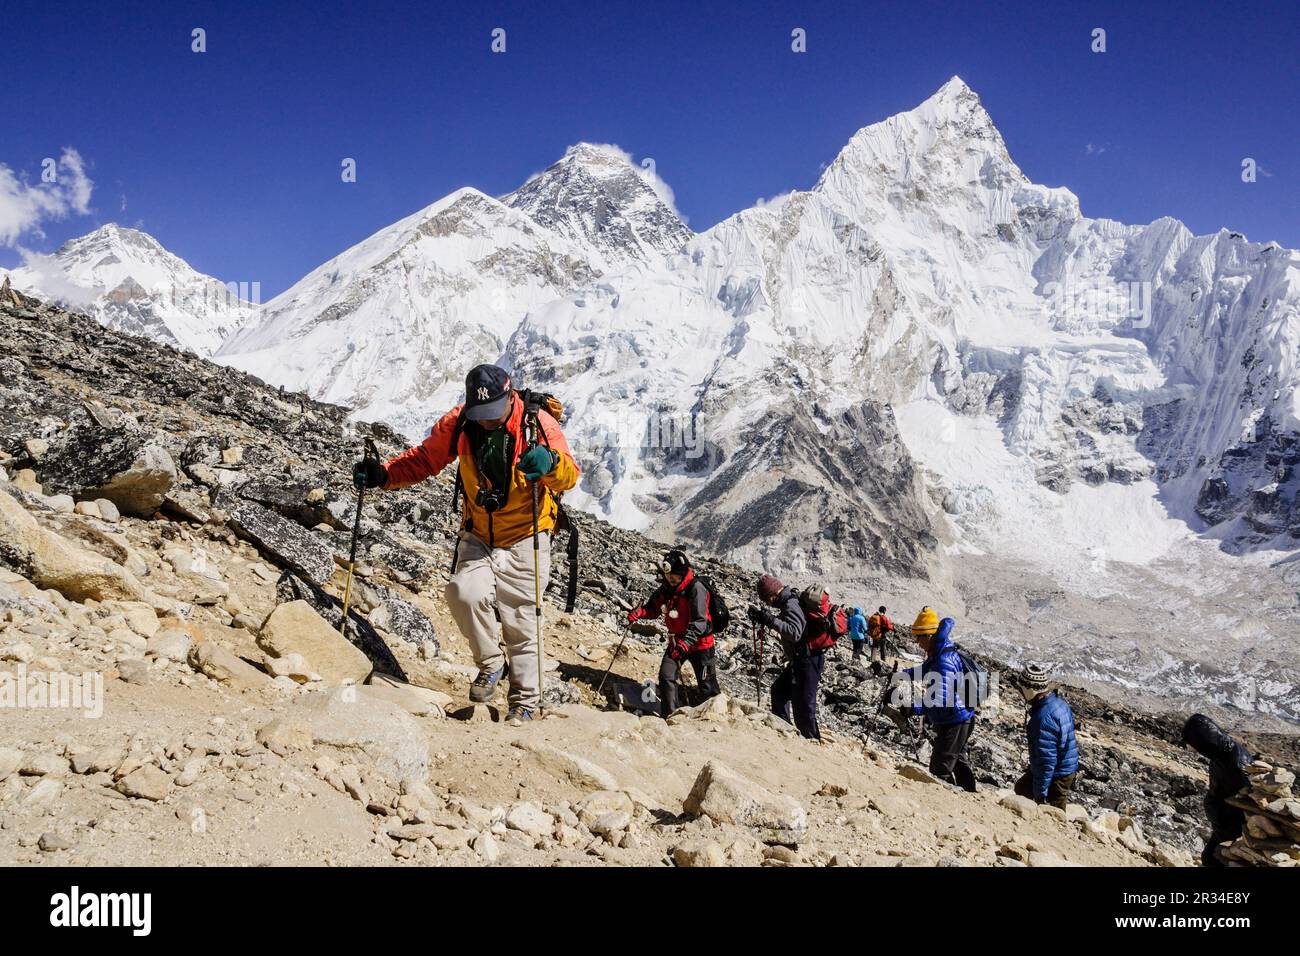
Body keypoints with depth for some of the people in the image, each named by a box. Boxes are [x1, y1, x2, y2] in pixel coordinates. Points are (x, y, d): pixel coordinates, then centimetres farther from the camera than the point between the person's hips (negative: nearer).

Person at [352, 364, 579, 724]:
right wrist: (383, 474, -11)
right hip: (478, 536, 2)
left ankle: (525, 699, 21)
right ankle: (490, 662, 1)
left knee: (520, 621, 1)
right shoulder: (458, 424, -8)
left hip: (525, 539, -2)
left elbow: (569, 476, -26)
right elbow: (424, 459, 6)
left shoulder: (538, 423, -17)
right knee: (464, 592, -24)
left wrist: (550, 462, -49)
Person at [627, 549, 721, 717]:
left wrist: (687, 641, -44)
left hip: (699, 642, -6)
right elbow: (654, 607, 8)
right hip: (676, 640, 6)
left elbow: (699, 620, -31)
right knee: (667, 676, -5)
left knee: (707, 684, 3)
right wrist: (640, 611, -15)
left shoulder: (696, 588, -23)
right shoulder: (667, 588, -1)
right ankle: (670, 716, 4)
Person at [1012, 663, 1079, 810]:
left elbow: (1046, 760, -28)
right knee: (1021, 788, 25)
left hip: (1057, 777, -10)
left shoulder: (1044, 718, -31)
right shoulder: (1058, 701, 0)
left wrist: (1041, 794, -21)